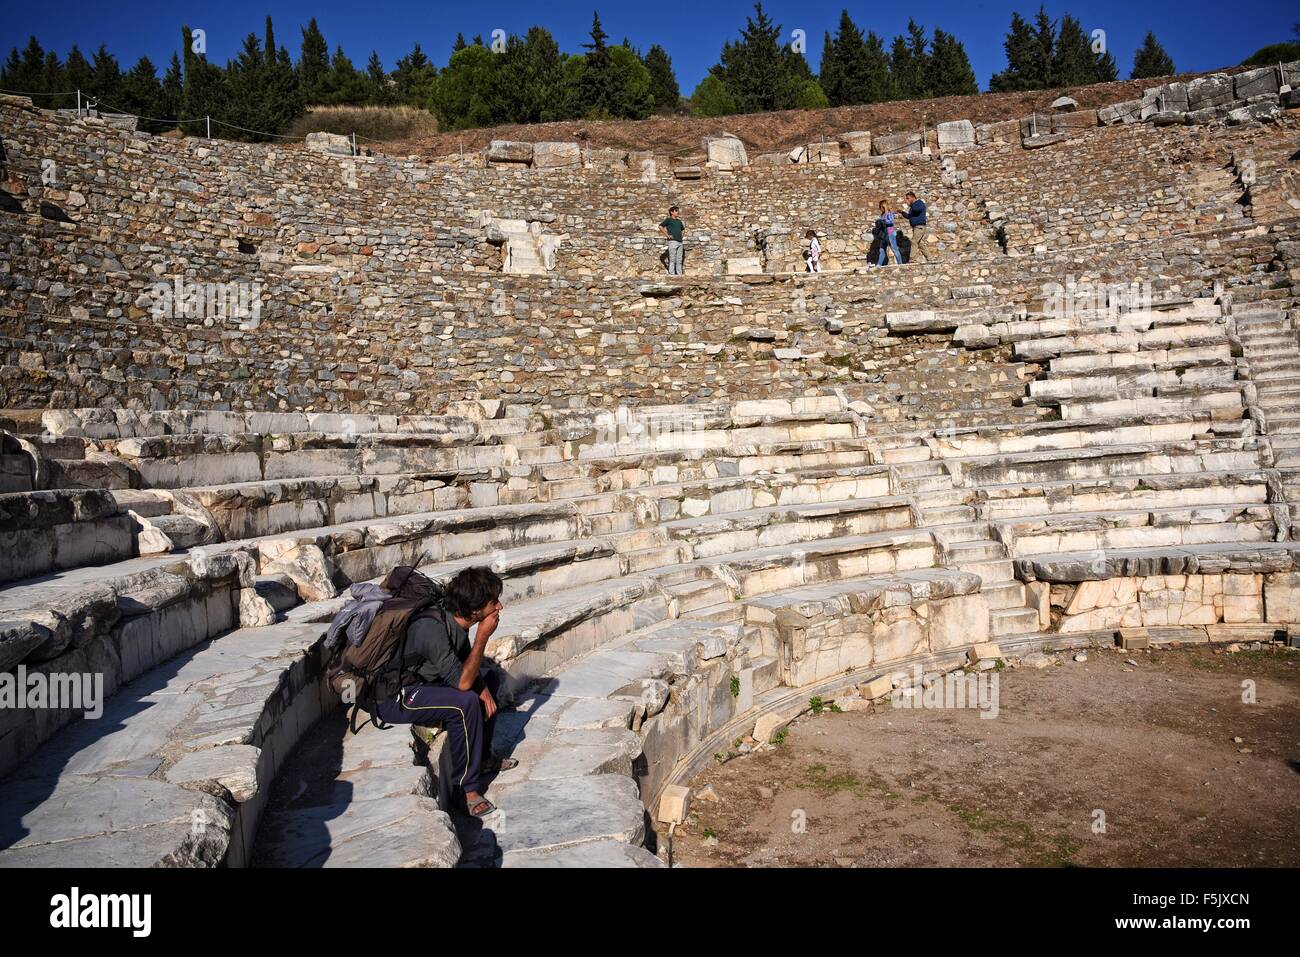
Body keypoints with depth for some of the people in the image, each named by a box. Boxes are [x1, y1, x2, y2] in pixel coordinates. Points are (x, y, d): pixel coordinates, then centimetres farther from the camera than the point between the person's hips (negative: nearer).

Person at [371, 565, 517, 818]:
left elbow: (467, 663, 12)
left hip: (424, 682, 10)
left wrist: (482, 687, -7)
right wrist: (483, 636, -27)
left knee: (490, 678, 13)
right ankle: (466, 788, -16)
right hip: (394, 699, -10)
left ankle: (482, 756, 22)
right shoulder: (432, 628, -31)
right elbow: (462, 681, -32)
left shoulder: (455, 619, -4)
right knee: (465, 703, -30)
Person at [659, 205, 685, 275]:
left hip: (680, 242, 7)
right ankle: (671, 274, -8)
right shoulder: (668, 220, 1)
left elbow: (683, 229, 37)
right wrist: (667, 235, -12)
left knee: (679, 260, 6)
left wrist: (682, 235, 18)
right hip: (672, 241, -7)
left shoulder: (679, 221, 20)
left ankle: (679, 274, 8)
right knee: (672, 259, -8)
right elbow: (660, 226, -11)